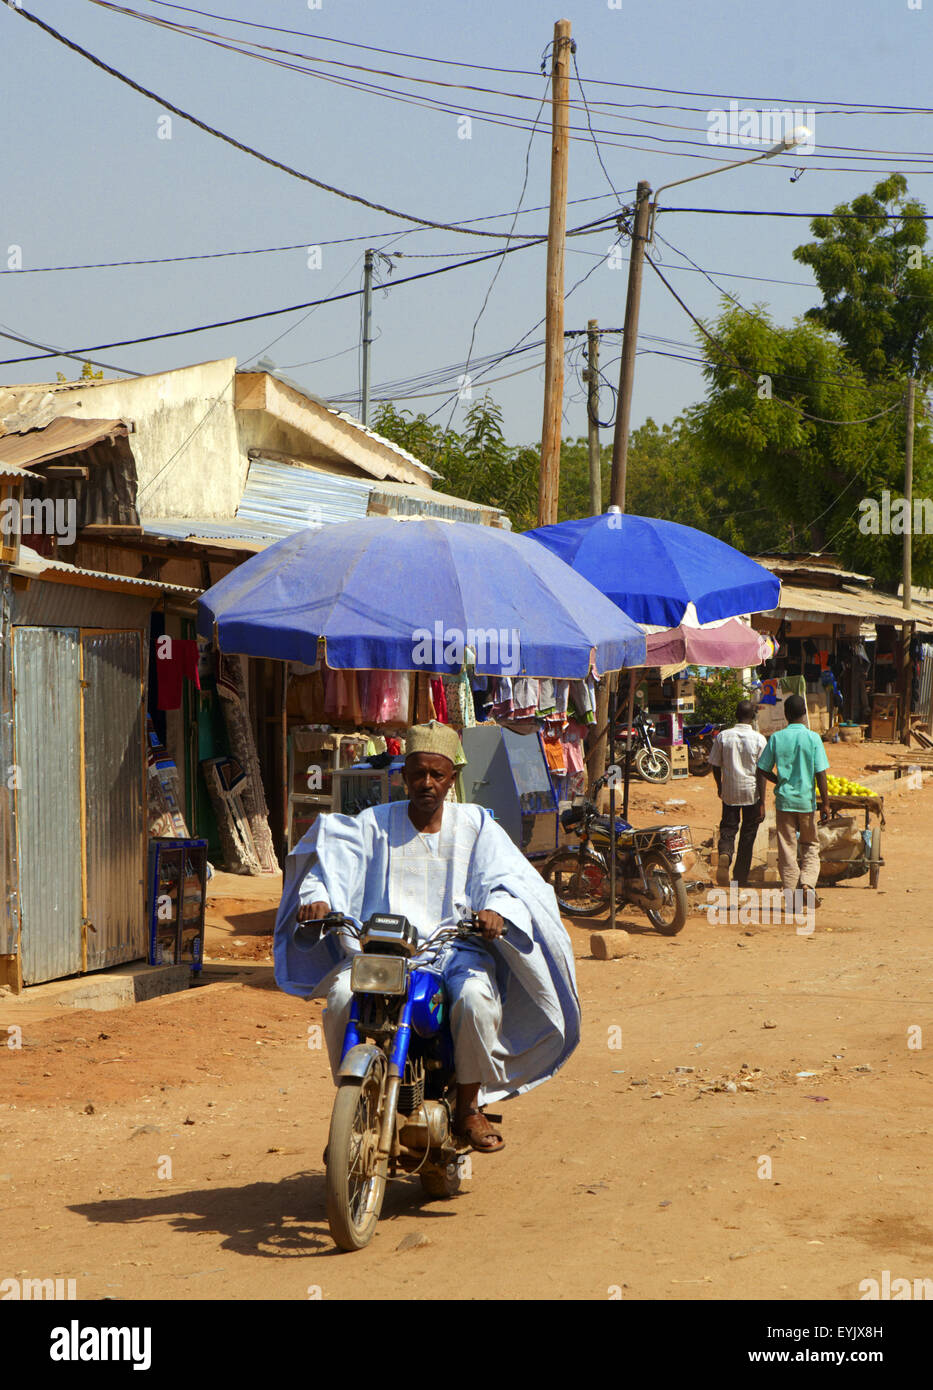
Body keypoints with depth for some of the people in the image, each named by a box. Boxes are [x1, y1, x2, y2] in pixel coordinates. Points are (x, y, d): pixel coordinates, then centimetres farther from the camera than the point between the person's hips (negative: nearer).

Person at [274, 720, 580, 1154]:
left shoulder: (475, 824, 11)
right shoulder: (375, 824, 11)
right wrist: (316, 897, -23)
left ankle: (468, 1108, -8)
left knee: (477, 999, -32)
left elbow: (512, 878, 1)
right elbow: (326, 853, 0)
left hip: (455, 945, -1)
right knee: (342, 995, -29)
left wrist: (495, 909, -23)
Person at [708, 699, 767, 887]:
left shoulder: (723, 736, -3)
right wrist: (762, 802, -4)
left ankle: (724, 854, -22)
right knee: (748, 834, 10)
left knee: (728, 828, 12)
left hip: (729, 792, 1)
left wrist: (719, 786, 21)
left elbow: (715, 765, 3)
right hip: (752, 792, -1)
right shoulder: (759, 739, -9)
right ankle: (741, 880, 15)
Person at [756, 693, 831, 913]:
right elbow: (820, 774, -9)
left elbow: (763, 771, 1)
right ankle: (808, 884, -7)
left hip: (784, 799, 1)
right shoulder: (813, 738, -7)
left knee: (787, 848, 6)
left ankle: (791, 896, 5)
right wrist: (825, 803, -2)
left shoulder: (776, 738, -3)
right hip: (807, 800, -1)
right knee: (811, 846, 14)